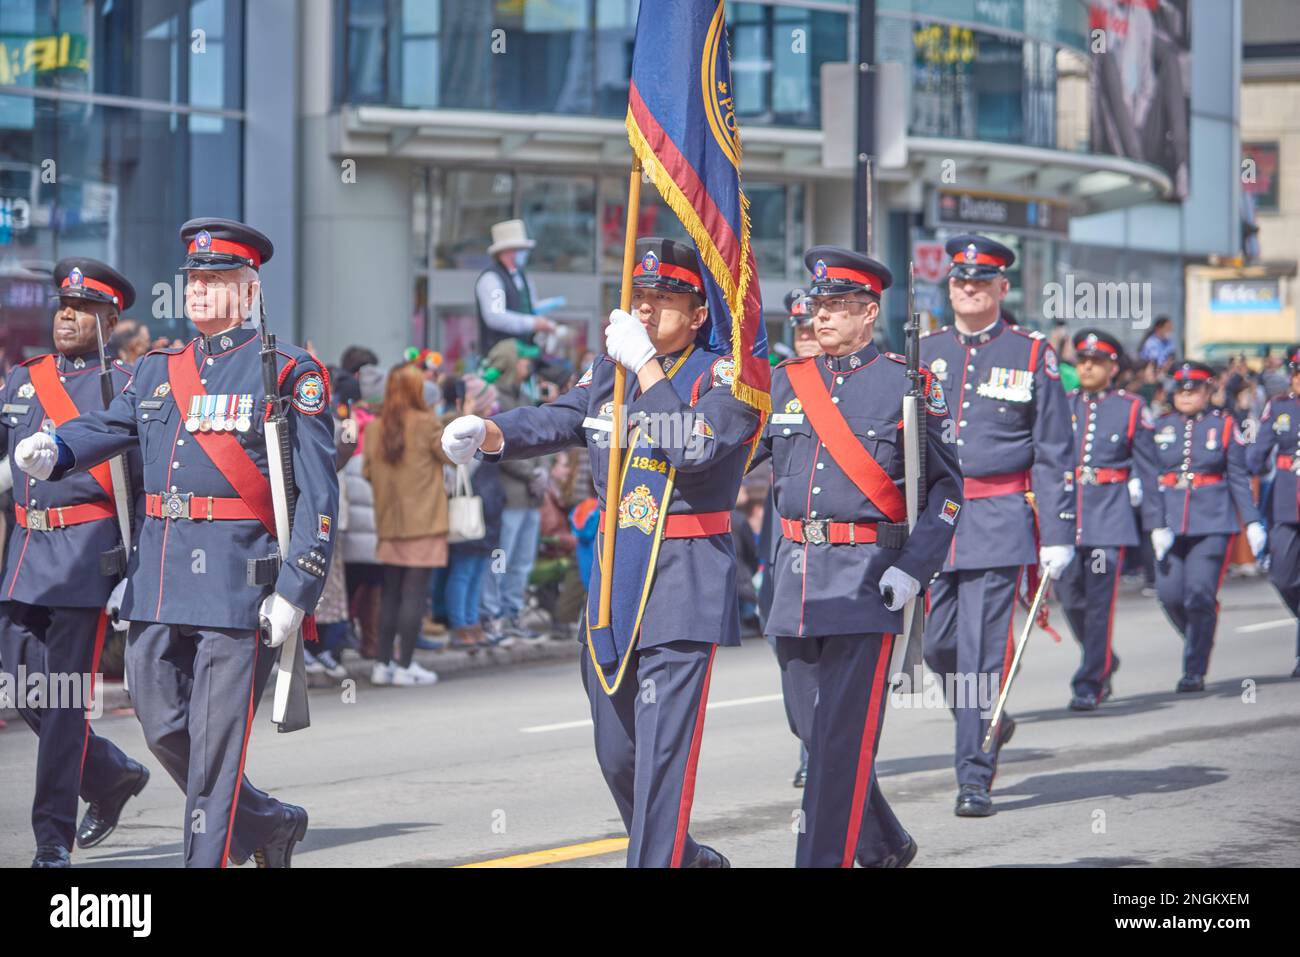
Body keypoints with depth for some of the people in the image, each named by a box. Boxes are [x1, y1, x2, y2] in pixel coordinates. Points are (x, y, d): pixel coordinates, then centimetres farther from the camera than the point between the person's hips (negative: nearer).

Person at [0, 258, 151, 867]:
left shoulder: (126, 387, -2)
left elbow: (151, 488, -4)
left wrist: (135, 573, -11)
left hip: (89, 552, -6)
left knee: (67, 697, -7)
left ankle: (53, 841, -2)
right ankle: (114, 776, 31)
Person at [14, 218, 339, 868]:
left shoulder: (289, 372, -2)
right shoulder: (157, 371, 17)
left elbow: (319, 492, -7)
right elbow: (104, 428, 6)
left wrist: (295, 591, -14)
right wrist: (51, 453, -17)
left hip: (236, 577, -6)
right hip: (158, 572, 6)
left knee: (215, 742, -4)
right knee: (164, 728, 9)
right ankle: (267, 823, 29)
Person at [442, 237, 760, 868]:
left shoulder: (724, 377, -5)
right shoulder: (611, 370, 14)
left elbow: (696, 448, -22)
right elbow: (554, 422, 1)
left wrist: (647, 364, -23)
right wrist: (486, 432, -17)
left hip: (687, 581, -7)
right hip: (613, 573, 7)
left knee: (663, 747, -13)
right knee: (616, 751, 14)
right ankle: (687, 857, 32)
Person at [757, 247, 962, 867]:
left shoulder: (907, 386, -1)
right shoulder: (784, 383, 12)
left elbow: (947, 486, 0)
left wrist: (914, 567, -11)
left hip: (867, 576, -5)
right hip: (797, 576, 5)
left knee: (841, 734, -10)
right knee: (820, 726, 12)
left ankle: (826, 861, -9)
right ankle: (884, 846, 30)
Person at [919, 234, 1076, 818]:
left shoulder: (1032, 354, 2)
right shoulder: (927, 352, 10)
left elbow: (1054, 452, 2)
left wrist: (1058, 535, -3)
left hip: (999, 522, -4)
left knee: (981, 651, -7)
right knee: (937, 645, 5)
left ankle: (975, 779, -4)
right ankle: (988, 724, 32)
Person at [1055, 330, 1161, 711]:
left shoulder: (1131, 409, 3)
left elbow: (1146, 469, 4)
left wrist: (1155, 522, 1)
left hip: (1110, 517, -3)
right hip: (1066, 512, 3)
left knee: (1099, 602, -6)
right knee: (1071, 599, 5)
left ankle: (1090, 685, -1)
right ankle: (1104, 662, 29)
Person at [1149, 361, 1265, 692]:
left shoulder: (1224, 425, 4)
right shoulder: (1161, 427, 8)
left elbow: (1239, 478, 5)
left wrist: (1252, 521, -1)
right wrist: (1156, 525, -4)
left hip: (1212, 523, -2)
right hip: (1171, 523, 2)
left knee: (1200, 595, -9)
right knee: (1169, 593, -3)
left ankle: (1194, 671, 0)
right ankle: (1198, 642, 26)